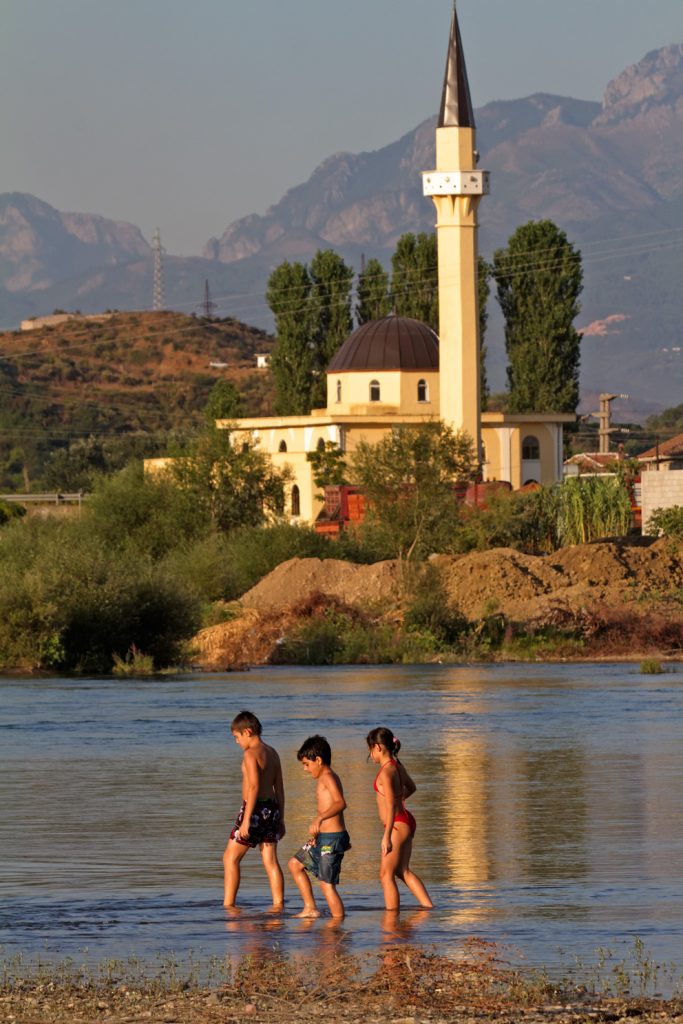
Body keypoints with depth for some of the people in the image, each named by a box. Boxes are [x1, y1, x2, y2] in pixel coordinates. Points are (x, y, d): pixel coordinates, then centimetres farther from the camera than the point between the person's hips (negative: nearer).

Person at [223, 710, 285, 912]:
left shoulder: (251, 753, -12)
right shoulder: (272, 753, 13)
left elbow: (254, 786, -21)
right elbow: (279, 788, 16)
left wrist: (246, 820, -22)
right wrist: (280, 819, 21)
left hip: (255, 809, -8)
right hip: (272, 809, 8)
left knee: (231, 857, 2)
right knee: (270, 861, 8)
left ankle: (228, 905, 1)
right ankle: (278, 904, 3)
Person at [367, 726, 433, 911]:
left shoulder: (386, 771, -19)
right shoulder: (398, 766, 7)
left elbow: (391, 806, -24)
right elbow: (411, 788, 26)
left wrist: (386, 836, -25)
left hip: (397, 825, -9)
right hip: (406, 822, 9)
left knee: (386, 875, -2)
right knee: (403, 871, 16)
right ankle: (429, 909, 11)